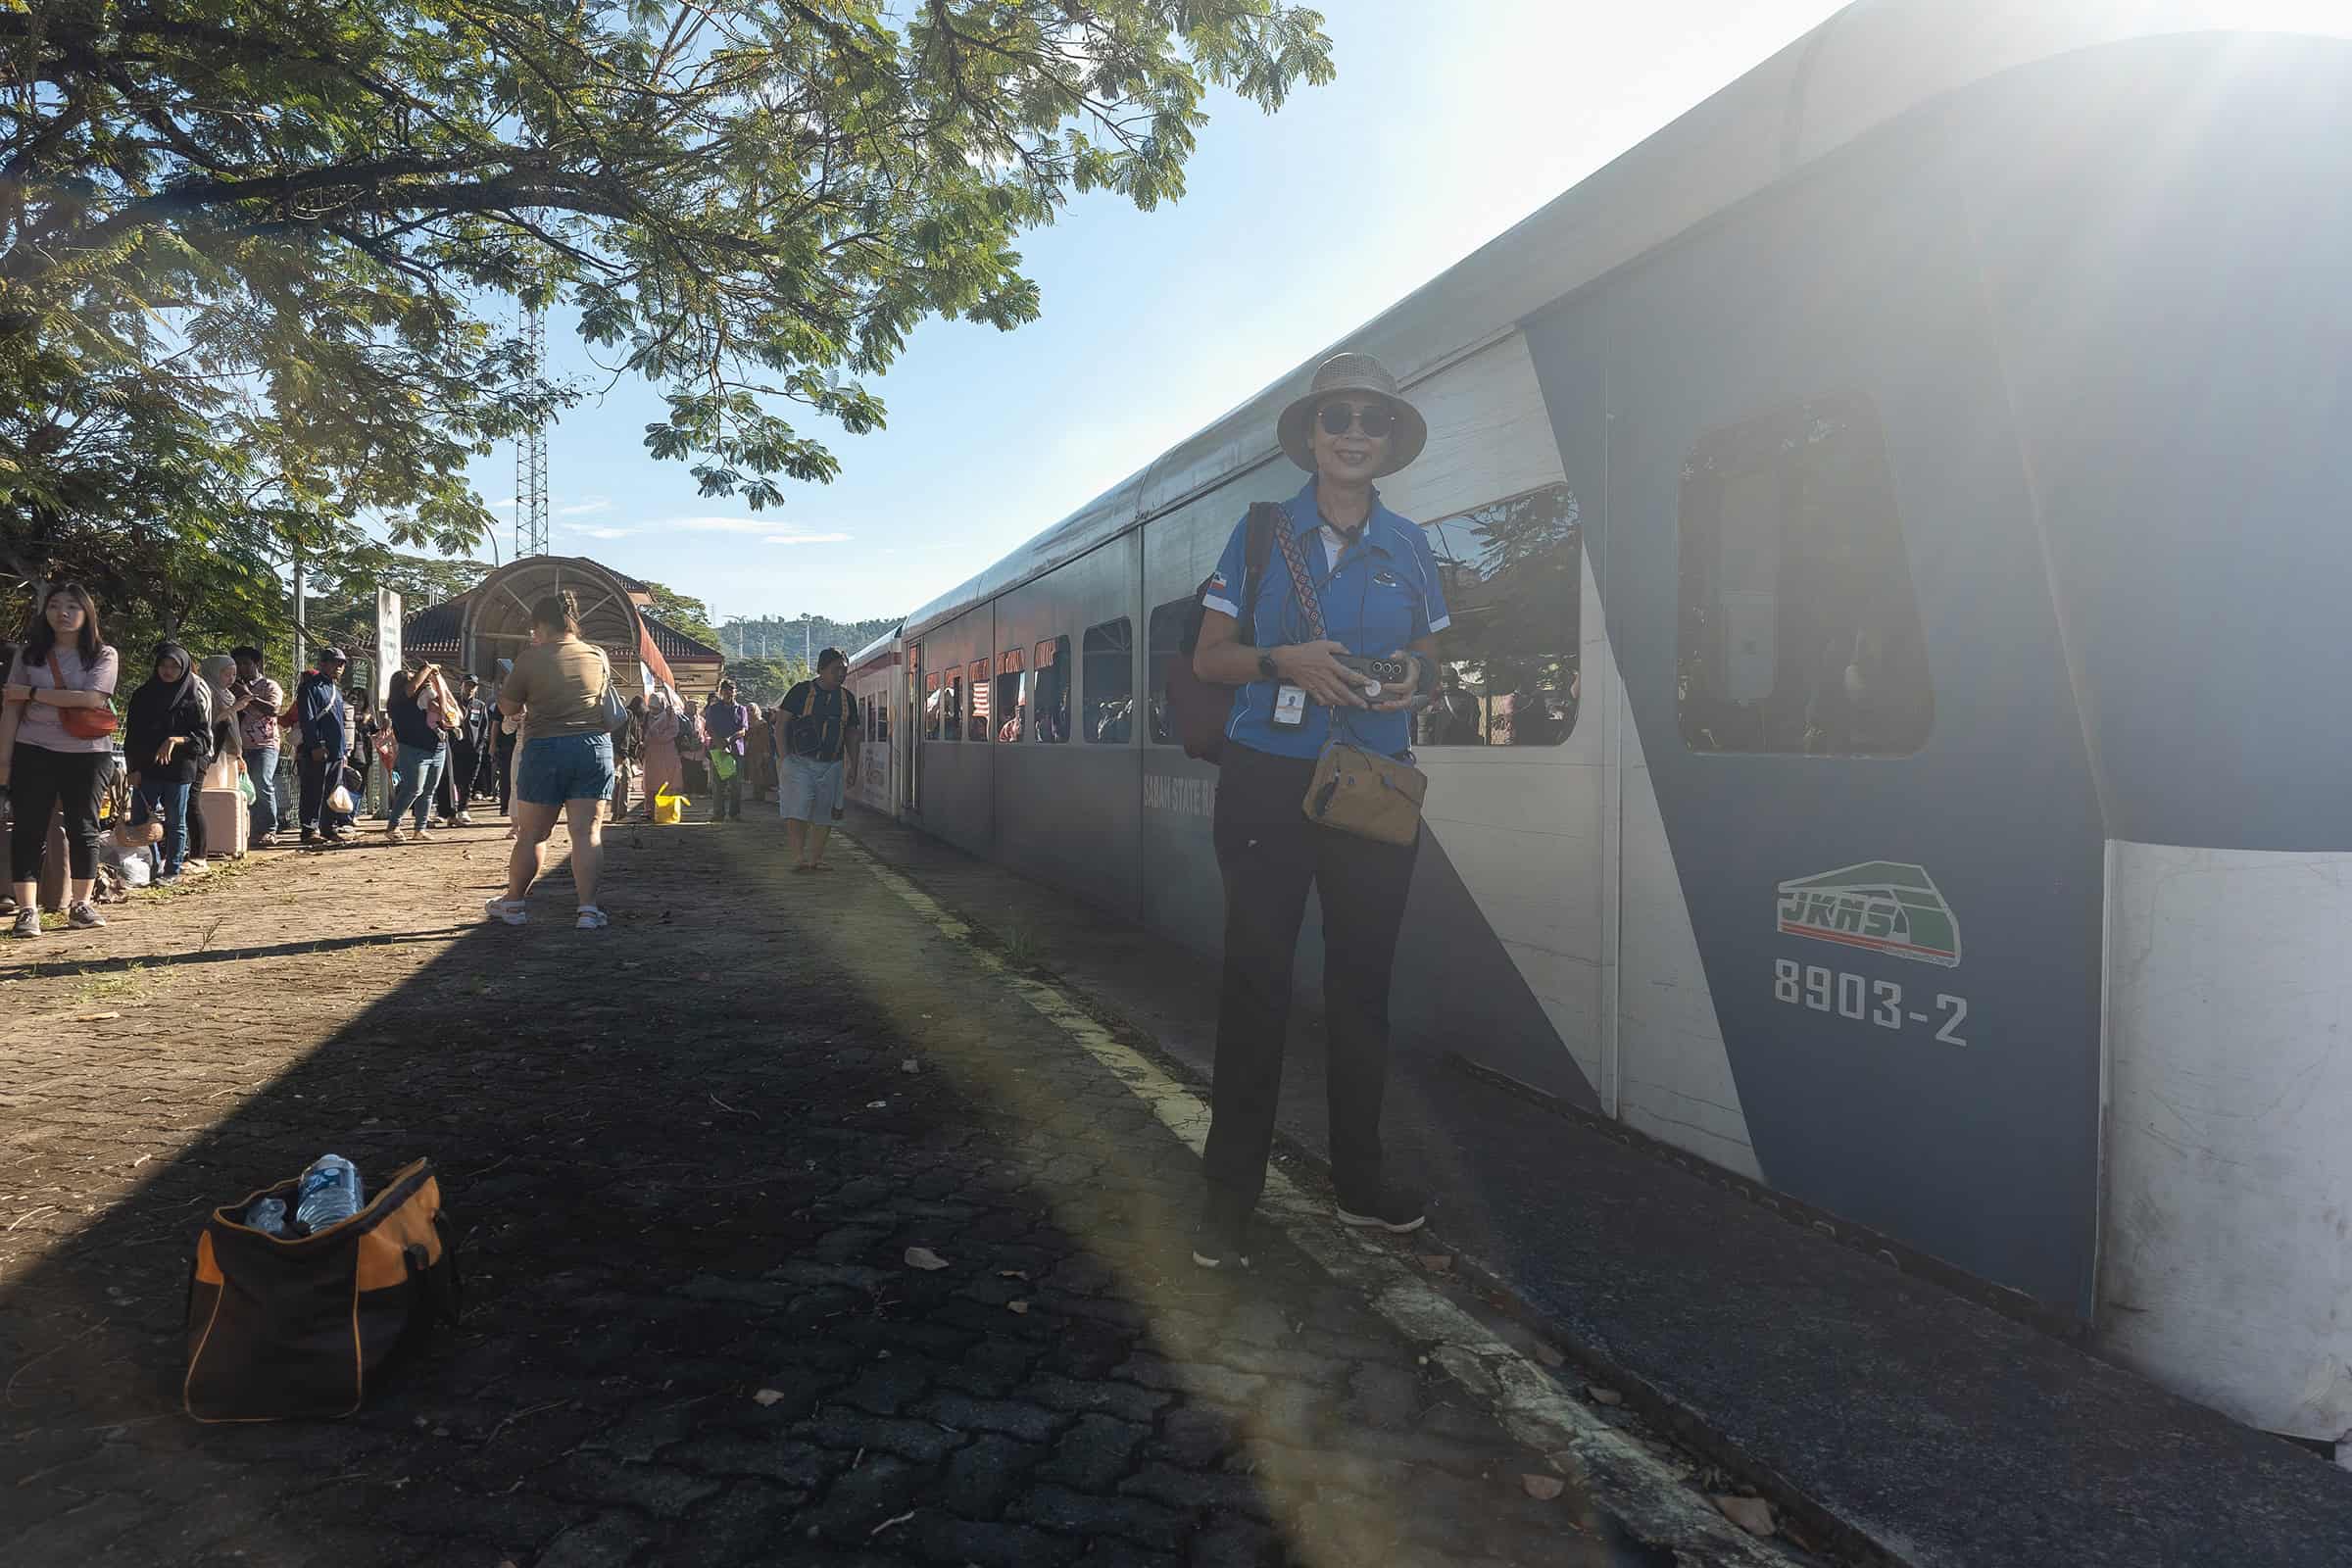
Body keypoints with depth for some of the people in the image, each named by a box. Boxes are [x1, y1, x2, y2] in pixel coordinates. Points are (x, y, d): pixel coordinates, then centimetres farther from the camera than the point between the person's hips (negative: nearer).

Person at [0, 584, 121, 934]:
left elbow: (91, 698, -15)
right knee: (29, 829, -2)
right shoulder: (29, 653, 6)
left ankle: (80, 903, 14)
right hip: (34, 752, 1)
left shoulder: (103, 656, 1)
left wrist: (31, 692, -12)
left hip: (88, 753, -1)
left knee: (83, 829, 5)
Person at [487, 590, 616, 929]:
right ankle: (589, 909, -4)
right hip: (595, 748, 2)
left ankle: (514, 902, 24)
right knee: (588, 832, 1)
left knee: (531, 834, 10)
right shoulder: (599, 656, 4)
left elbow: (507, 706, 1)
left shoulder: (532, 658, -6)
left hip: (545, 750, -2)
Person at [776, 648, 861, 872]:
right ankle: (798, 856, -12)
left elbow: (851, 735, 17)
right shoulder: (801, 691, -1)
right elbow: (781, 724, 0)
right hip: (800, 763, -4)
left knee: (824, 814, 4)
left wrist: (853, 767, 12)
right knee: (797, 811, -12)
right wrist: (785, 757, -8)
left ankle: (816, 858, 12)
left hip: (831, 765, 4)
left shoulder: (847, 698, 11)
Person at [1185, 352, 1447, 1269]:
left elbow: (1431, 663, 15)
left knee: (1362, 986, 9)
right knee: (1255, 983, -2)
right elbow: (1209, 658, 3)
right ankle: (1230, 1192, 9)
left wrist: (1415, 680, -9)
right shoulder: (1260, 533, 3)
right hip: (1268, 781, -2)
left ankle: (1360, 1180, 23)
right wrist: (1283, 661, -17)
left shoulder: (1408, 547, 10)